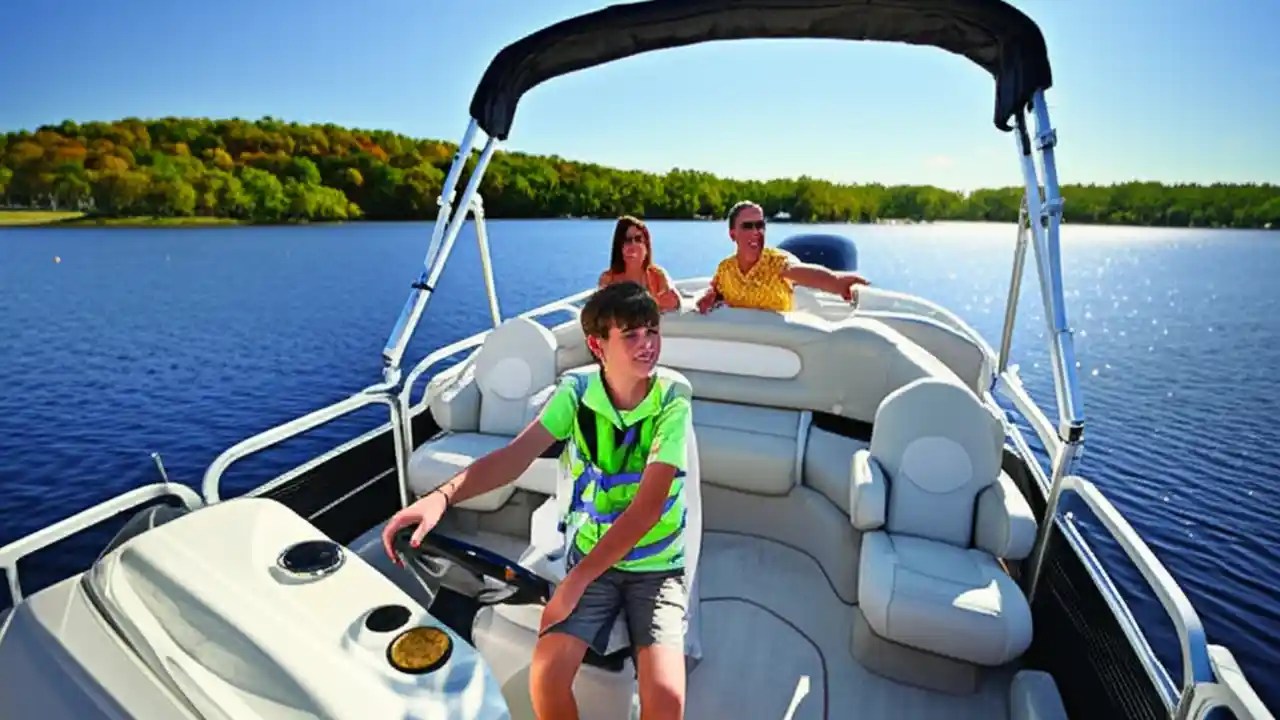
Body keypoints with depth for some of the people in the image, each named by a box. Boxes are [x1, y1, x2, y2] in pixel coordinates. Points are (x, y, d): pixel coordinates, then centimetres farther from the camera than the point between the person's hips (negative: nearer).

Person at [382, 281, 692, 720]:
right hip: (591, 557, 2)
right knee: (545, 678, -14)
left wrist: (576, 580, -25)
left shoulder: (672, 401, -18)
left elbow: (647, 508, -22)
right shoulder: (576, 393, -10)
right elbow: (515, 455, -20)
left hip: (657, 567, -1)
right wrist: (442, 496, -37)